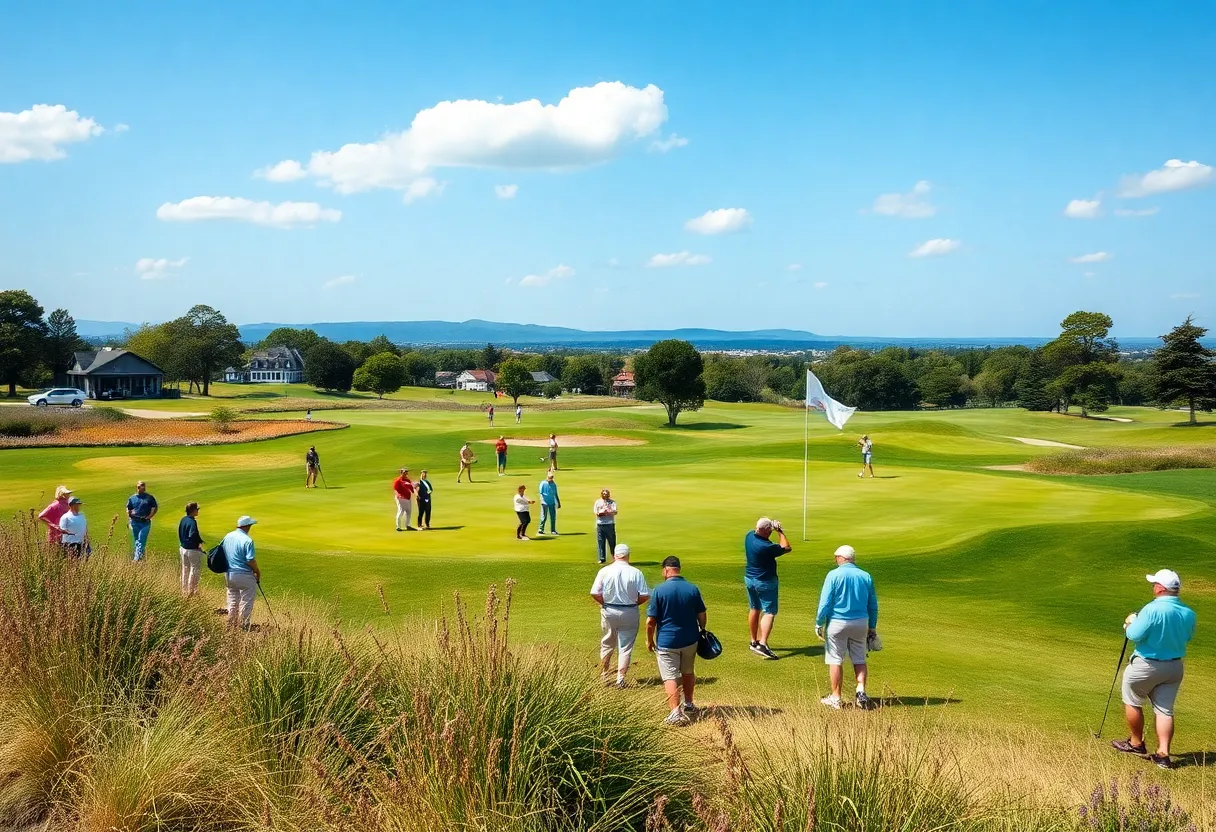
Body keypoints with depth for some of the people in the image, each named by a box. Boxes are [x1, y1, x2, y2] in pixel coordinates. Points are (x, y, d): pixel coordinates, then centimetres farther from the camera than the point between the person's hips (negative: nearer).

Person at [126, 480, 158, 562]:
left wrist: (149, 517, -6)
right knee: (135, 540, 12)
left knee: (141, 541, -10)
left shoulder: (149, 498, 2)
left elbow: (154, 508, 4)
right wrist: (128, 521, 2)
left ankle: (137, 559, -16)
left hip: (145, 522, -3)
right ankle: (133, 557, 23)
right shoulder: (132, 498, 8)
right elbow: (128, 510, 12)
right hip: (134, 522, 3)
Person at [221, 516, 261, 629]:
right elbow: (250, 560, -21)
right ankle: (243, 626, 11)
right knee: (246, 602, 7)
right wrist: (257, 572, -5)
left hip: (229, 574, 7)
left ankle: (231, 624, 27)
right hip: (244, 576, -7)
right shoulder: (247, 540, -19)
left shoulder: (227, 536, 2)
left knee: (232, 601, 20)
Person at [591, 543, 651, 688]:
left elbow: (595, 593, -9)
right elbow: (645, 596, -10)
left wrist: (605, 604, 7)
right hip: (630, 613, -1)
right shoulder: (636, 573, -10)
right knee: (625, 647, 9)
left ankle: (603, 676, 27)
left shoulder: (604, 571, -8)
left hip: (609, 611, 1)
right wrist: (634, 603, 8)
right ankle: (620, 679, 5)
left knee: (607, 645, 19)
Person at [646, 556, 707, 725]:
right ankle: (689, 705, 37)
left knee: (670, 677, -2)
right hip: (690, 640, 4)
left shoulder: (659, 590, -14)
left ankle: (676, 713, -15)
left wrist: (649, 640, 2)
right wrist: (701, 631, 22)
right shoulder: (693, 589, -4)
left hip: (667, 642, -4)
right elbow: (702, 616, 3)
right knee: (688, 673, 22)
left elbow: (650, 621, -12)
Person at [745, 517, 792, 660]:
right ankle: (762, 644, -16)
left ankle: (754, 641, 30)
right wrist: (780, 531, -9)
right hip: (765, 582, -8)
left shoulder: (749, 536, -8)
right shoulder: (767, 547, -28)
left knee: (754, 609, 20)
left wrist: (773, 525, -3)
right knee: (769, 612, -4)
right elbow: (787, 548, -16)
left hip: (749, 579, 8)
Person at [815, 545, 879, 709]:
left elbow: (825, 603, -11)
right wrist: (872, 627, 18)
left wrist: (818, 624, -2)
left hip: (837, 623, -4)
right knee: (859, 660, 15)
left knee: (835, 661, 5)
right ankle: (861, 690, -4)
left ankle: (835, 698, 10)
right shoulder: (866, 576, 4)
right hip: (861, 622, 4)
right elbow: (873, 605, 9)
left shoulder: (834, 575, -9)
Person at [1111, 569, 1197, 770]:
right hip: (1174, 667, 6)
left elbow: (1134, 635, -23)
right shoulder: (1188, 613, -4)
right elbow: (1189, 636, 12)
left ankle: (1136, 743, 26)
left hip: (1146, 666, -6)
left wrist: (1131, 623, -3)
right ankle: (1163, 753, 2)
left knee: (1132, 702, 15)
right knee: (1165, 710, 9)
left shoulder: (1153, 610, -26)